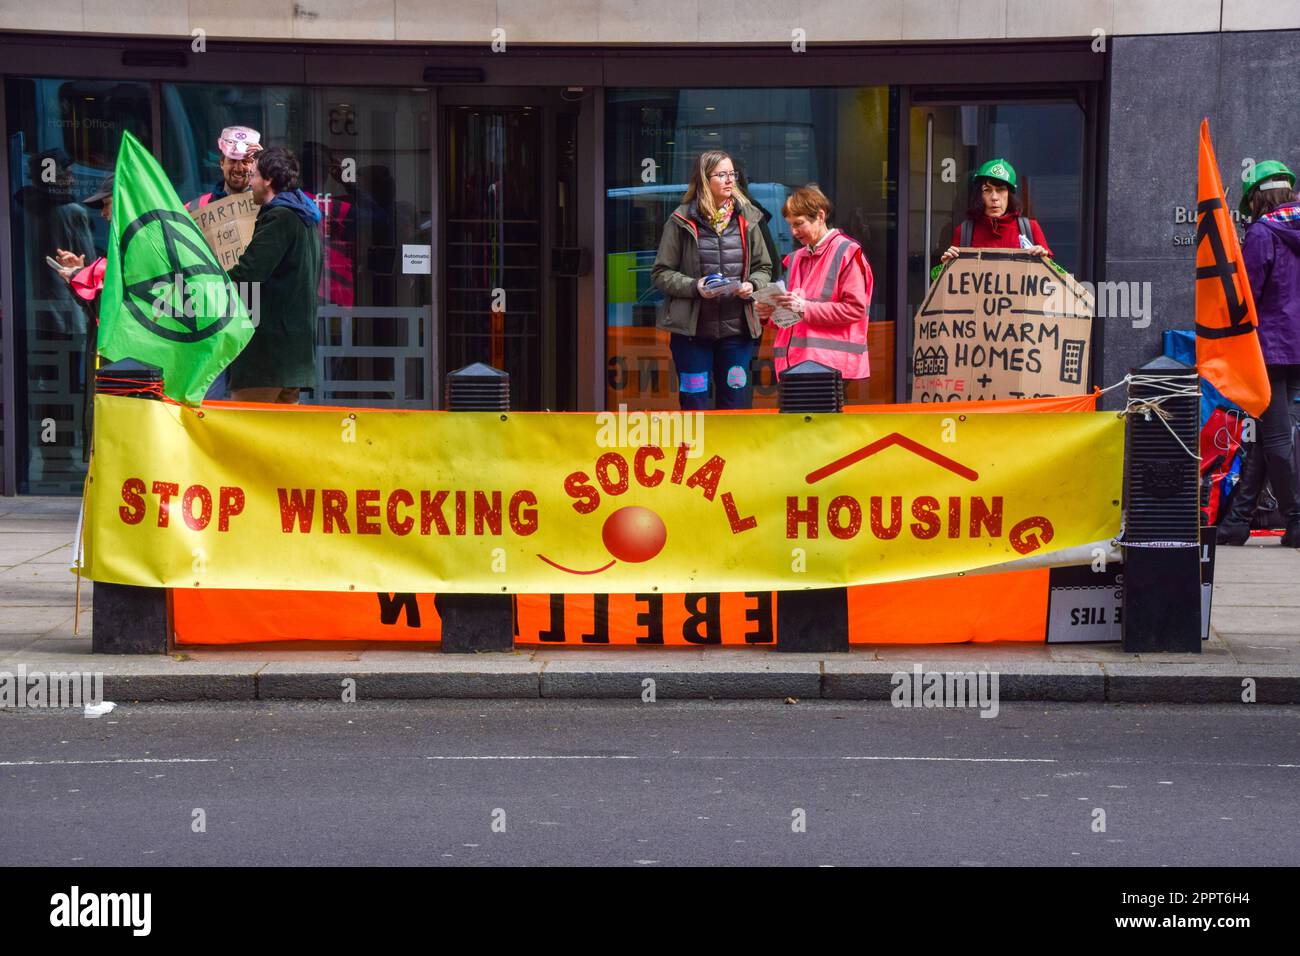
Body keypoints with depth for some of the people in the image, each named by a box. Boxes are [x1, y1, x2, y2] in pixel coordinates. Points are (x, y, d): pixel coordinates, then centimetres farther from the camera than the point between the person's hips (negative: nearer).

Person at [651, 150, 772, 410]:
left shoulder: (746, 218, 7)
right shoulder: (682, 221, -3)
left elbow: (763, 268, 15)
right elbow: (661, 273, -1)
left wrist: (752, 285, -7)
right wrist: (694, 286, -16)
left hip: (737, 329, 3)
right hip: (692, 329, -3)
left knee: (737, 402, 5)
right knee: (694, 404, 3)